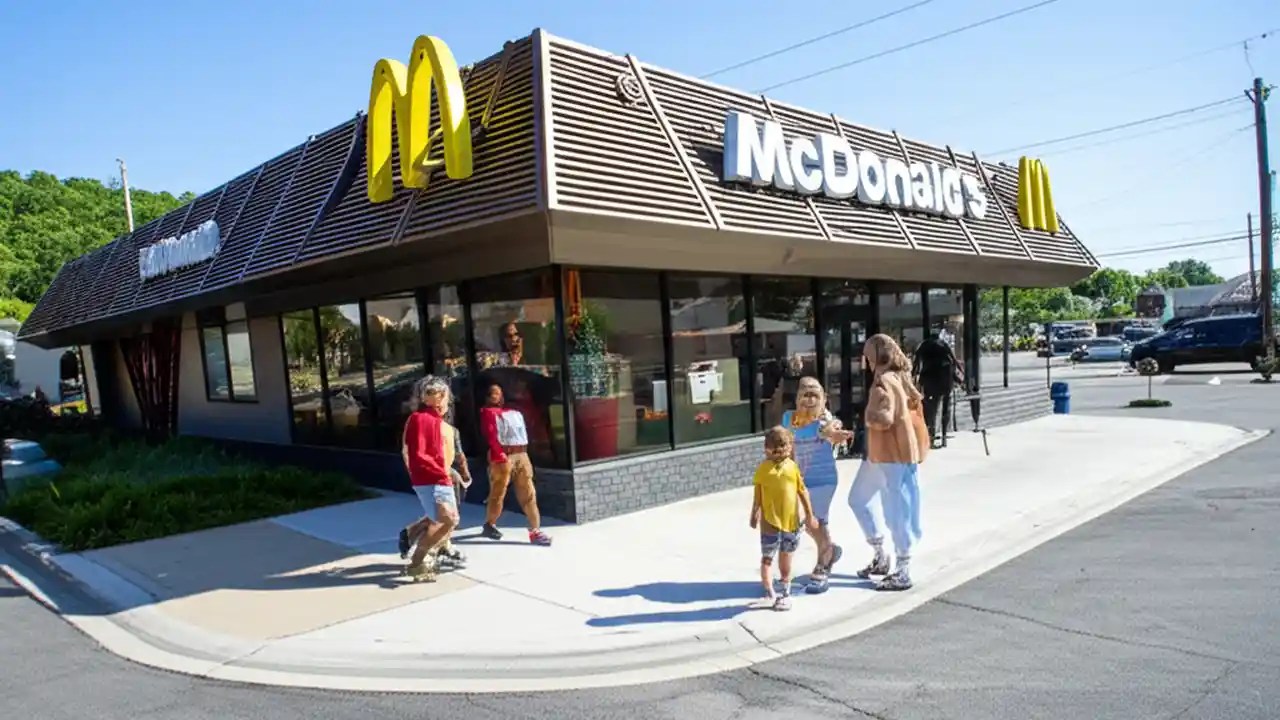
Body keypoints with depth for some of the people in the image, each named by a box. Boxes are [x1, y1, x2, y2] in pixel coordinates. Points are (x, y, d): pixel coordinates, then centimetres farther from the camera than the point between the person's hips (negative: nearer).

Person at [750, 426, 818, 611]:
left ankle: (786, 592, 23)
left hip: (790, 521, 2)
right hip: (770, 521, -2)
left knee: (786, 558, 14)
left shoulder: (792, 466, -1)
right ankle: (769, 592, 11)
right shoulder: (763, 468, -7)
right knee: (767, 557, 5)